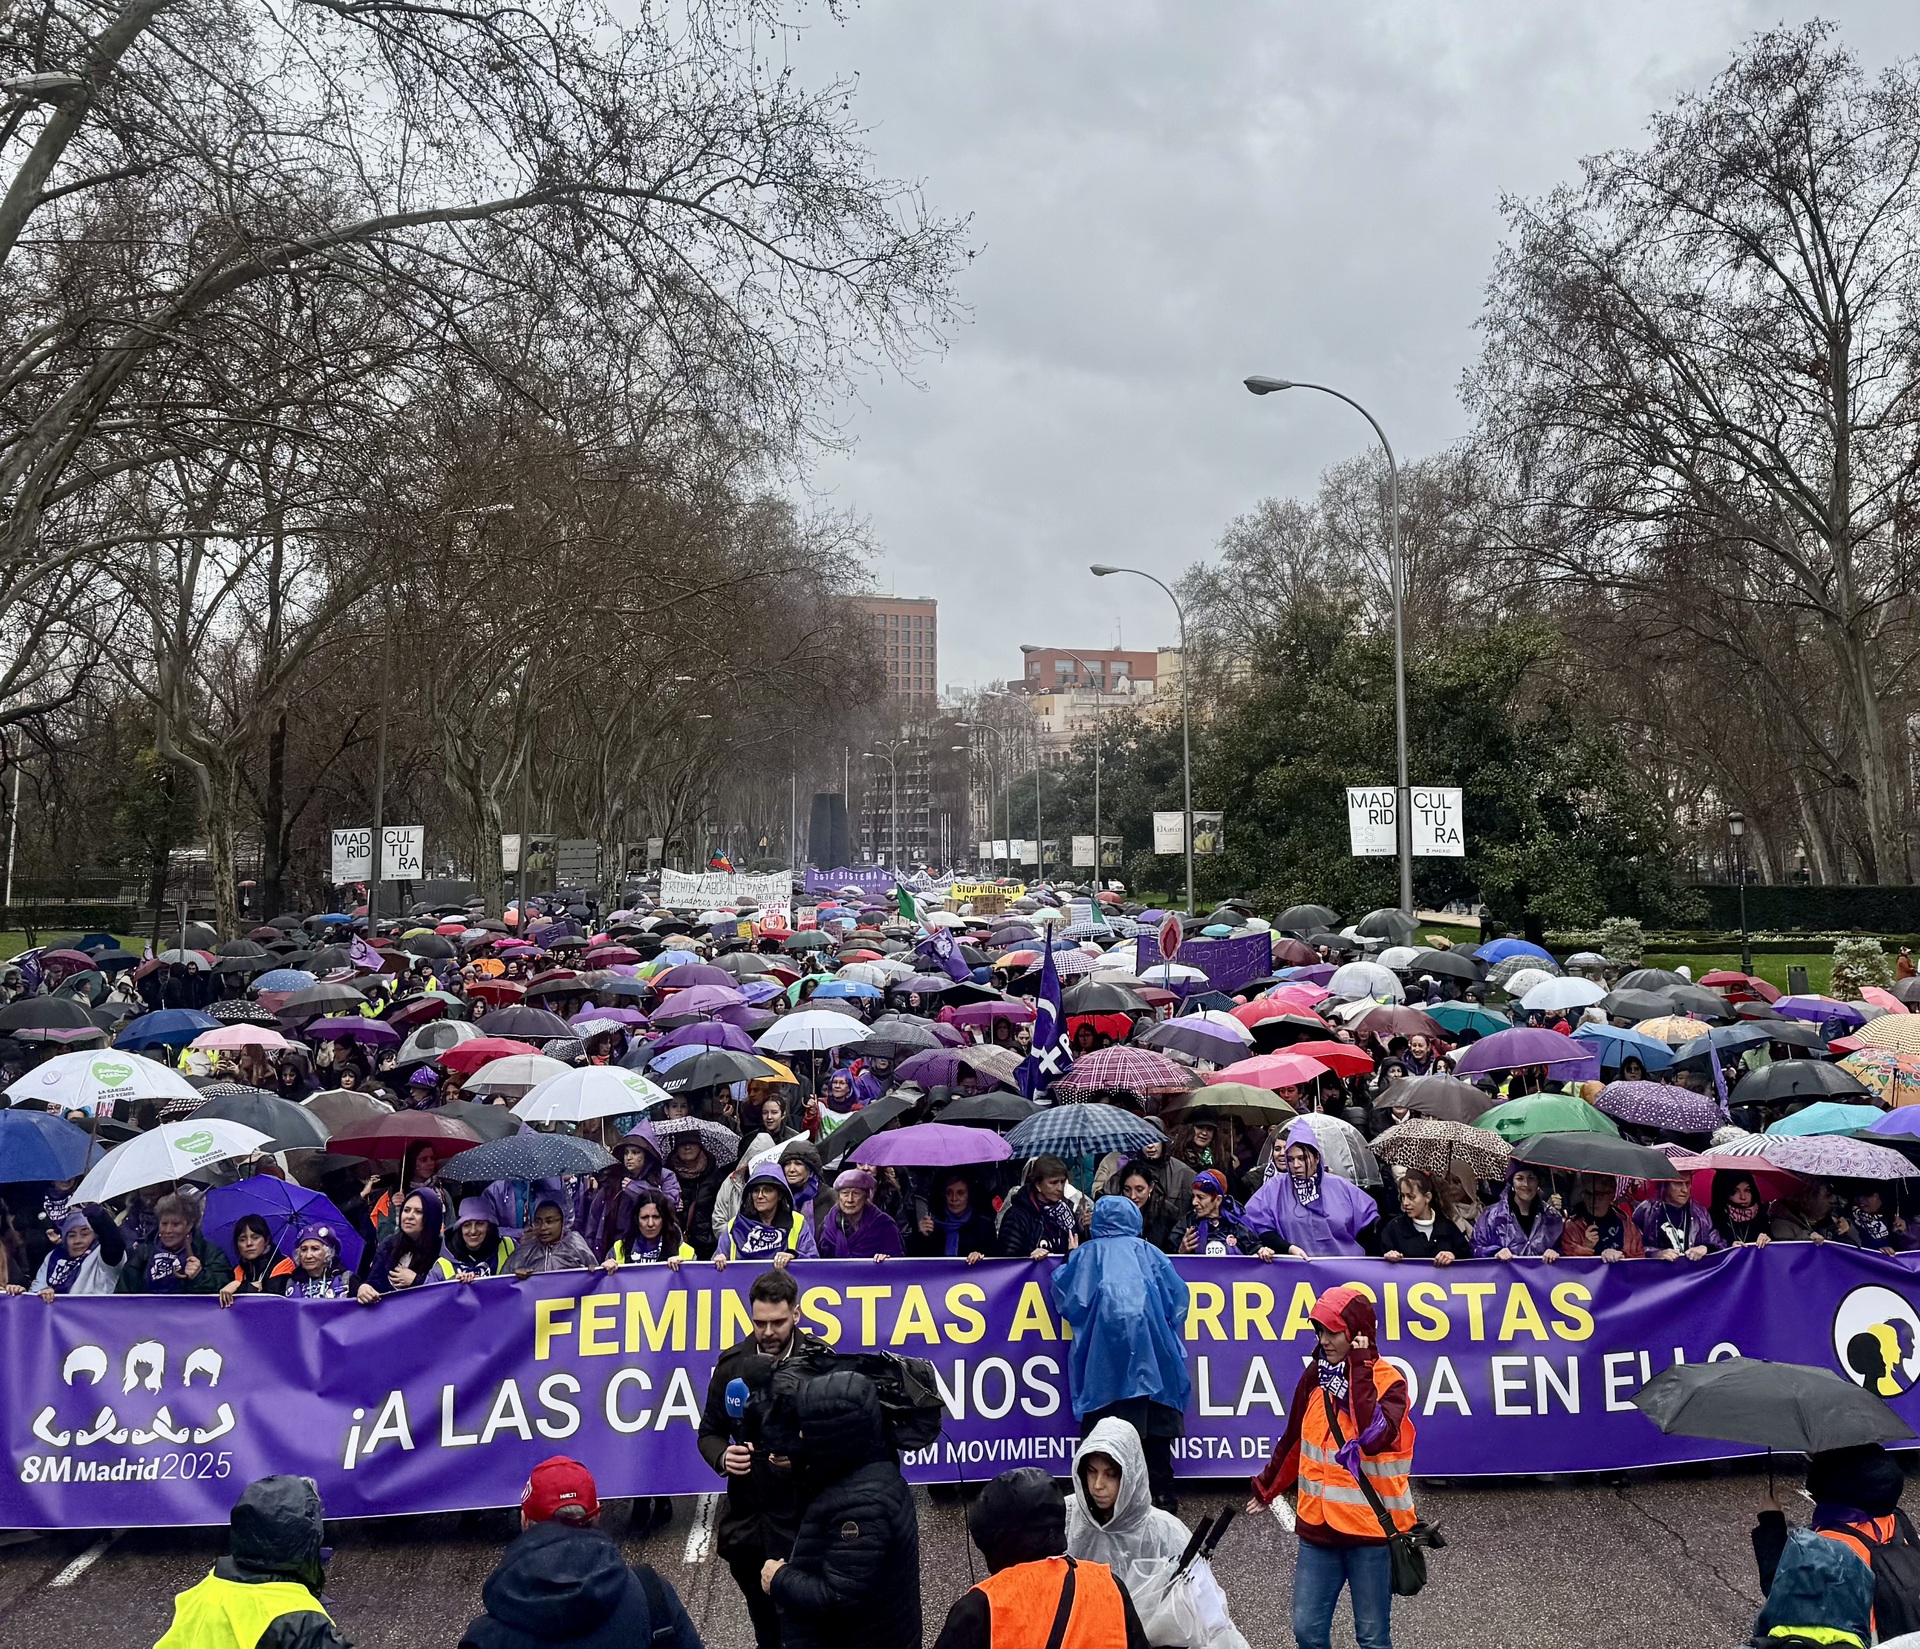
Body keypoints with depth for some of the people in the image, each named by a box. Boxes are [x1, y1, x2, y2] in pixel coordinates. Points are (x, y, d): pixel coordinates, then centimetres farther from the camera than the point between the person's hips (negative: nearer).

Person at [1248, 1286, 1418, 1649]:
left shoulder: (1388, 1381, -11)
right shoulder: (1315, 1376, 3)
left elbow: (1375, 1437, -30)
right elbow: (1294, 1440, 17)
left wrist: (1361, 1370, -25)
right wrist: (1267, 1487, 26)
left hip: (1371, 1527, -4)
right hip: (1318, 1525, 5)